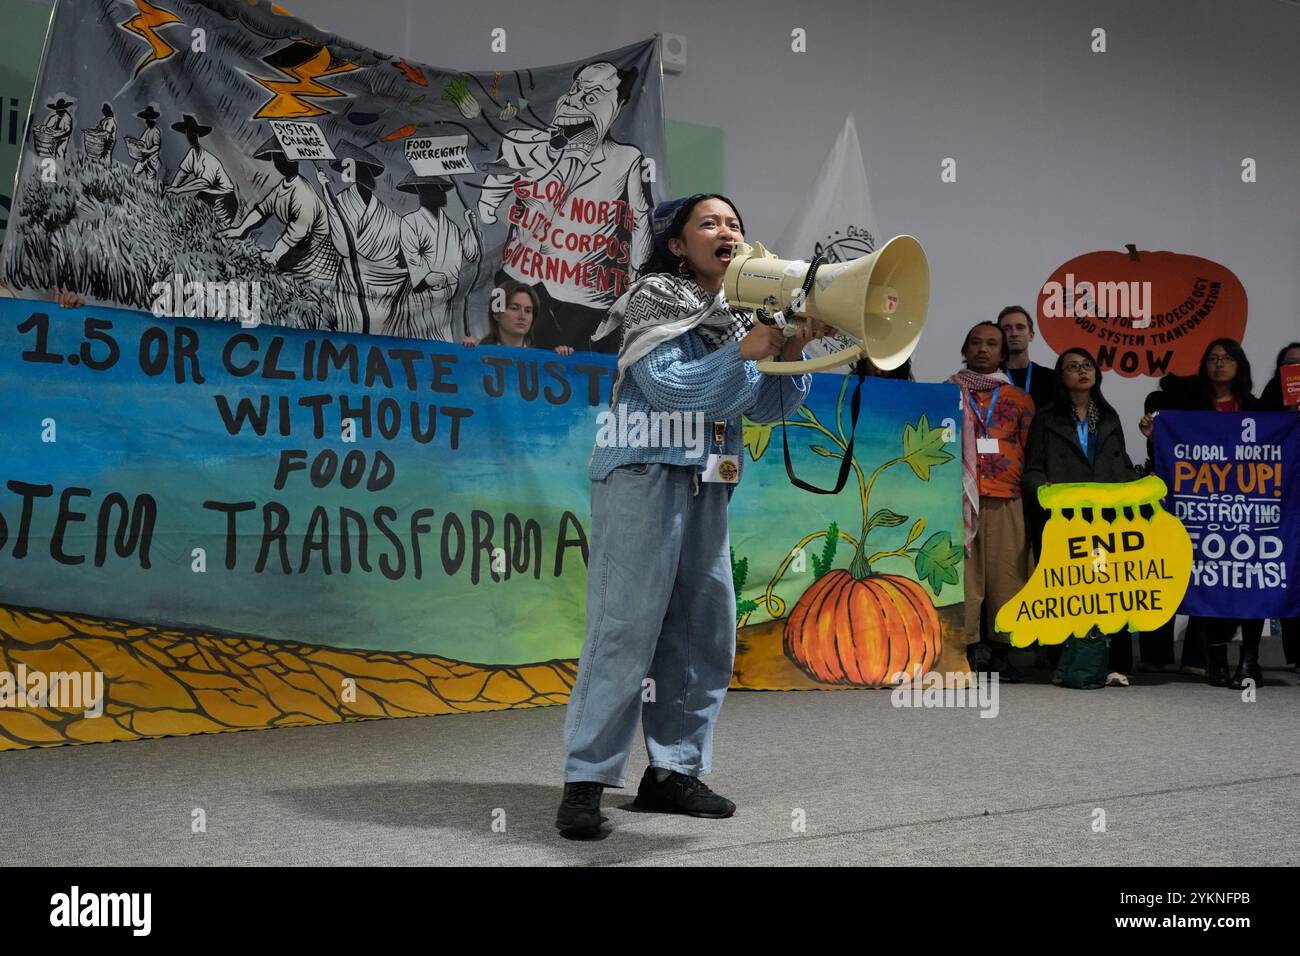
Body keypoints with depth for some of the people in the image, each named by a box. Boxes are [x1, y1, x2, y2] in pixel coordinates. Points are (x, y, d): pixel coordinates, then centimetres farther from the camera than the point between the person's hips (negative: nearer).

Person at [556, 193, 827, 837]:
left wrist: (793, 352, -2)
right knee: (626, 628, -11)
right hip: (644, 474, -7)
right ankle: (585, 781, -6)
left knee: (706, 632, 5)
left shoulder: (739, 316, 18)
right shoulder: (654, 299, -1)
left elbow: (768, 408, 12)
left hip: (707, 486, 7)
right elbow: (669, 385, -14)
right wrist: (744, 352, -15)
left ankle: (672, 771, 15)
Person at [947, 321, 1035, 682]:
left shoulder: (1019, 399, 17)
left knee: (1005, 574, -3)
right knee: (962, 572, -7)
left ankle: (1001, 649, 4)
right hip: (959, 497, -1)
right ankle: (965, 647, -5)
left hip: (1006, 501, 1)